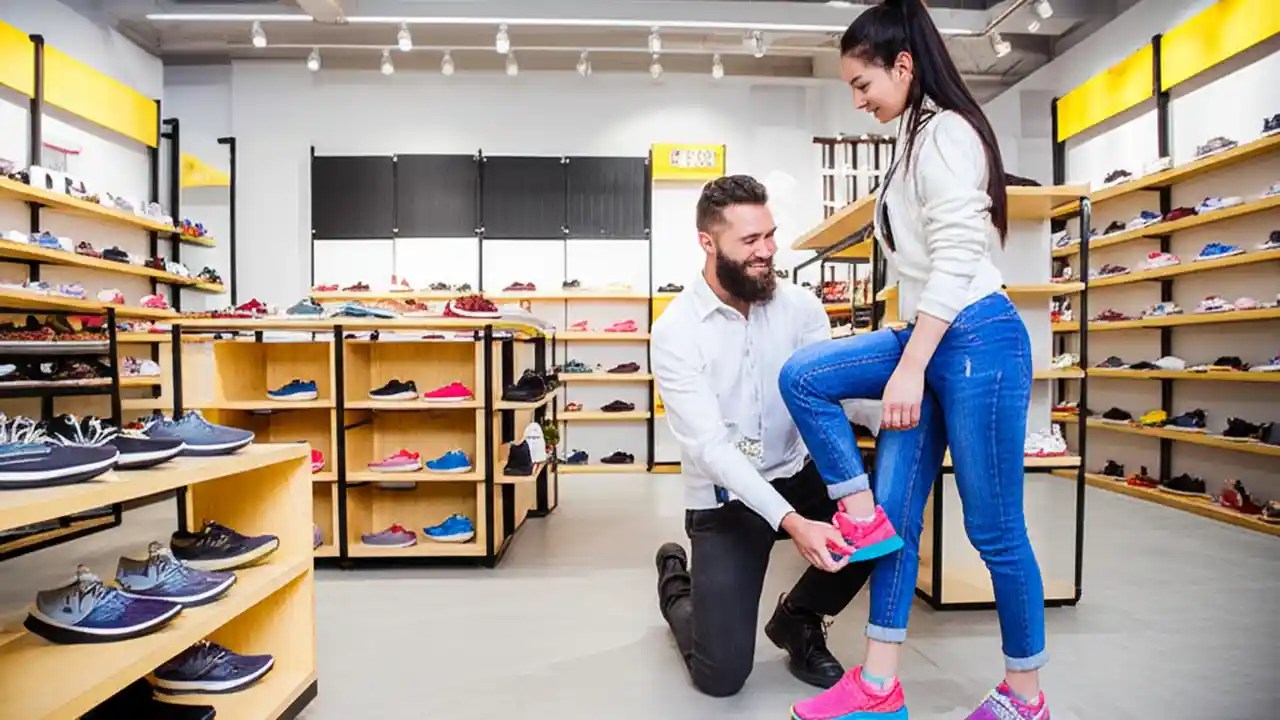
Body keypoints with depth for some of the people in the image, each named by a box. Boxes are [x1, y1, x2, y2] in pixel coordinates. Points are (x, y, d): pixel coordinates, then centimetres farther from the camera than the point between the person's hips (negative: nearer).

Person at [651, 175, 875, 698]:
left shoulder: (800, 306, -4)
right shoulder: (676, 331, -17)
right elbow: (710, 446, -23)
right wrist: (790, 521, -33)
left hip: (800, 474, 4)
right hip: (725, 498, -4)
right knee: (721, 675, -8)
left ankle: (798, 619, 7)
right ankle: (676, 587, 29)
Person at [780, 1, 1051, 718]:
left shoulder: (946, 130, -7)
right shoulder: (917, 140, 20)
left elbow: (956, 258, -18)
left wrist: (909, 368, -21)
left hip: (976, 338, -9)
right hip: (928, 339, 9)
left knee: (994, 528, 0)